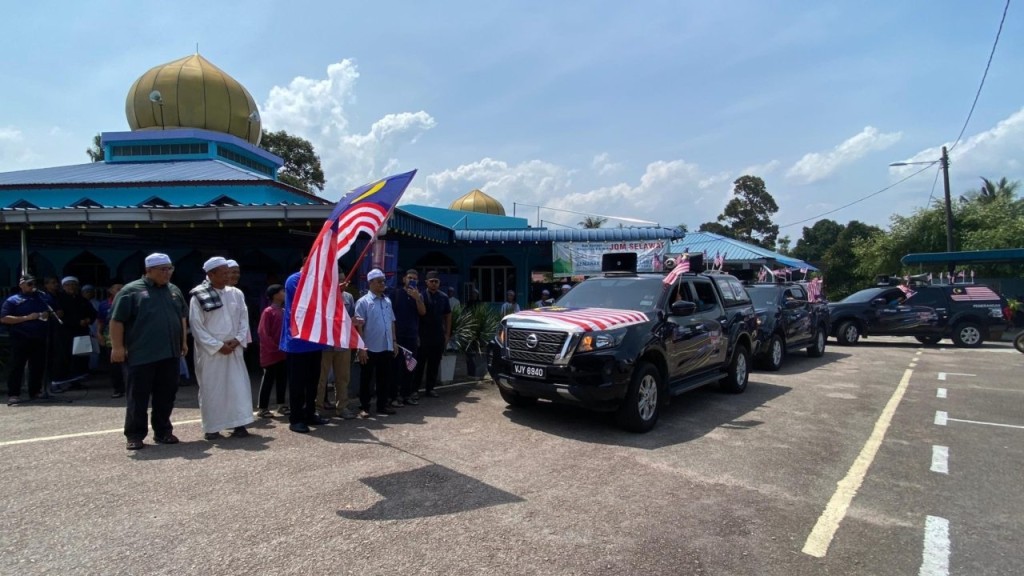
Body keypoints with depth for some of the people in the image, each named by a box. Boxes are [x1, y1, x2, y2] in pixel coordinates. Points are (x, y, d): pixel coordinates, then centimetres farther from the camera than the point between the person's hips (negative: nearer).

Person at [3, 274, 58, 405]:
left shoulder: (44, 297, 11)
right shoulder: (13, 300, 0)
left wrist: (49, 314, -1)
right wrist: (27, 318, -17)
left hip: (39, 338, 4)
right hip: (20, 339, -4)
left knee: (38, 366, 9)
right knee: (17, 366, -4)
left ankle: (35, 392, 20)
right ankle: (13, 395, -1)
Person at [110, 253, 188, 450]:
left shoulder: (174, 291, 14)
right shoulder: (131, 290, -3)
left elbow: (182, 317, 22)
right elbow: (117, 320, -6)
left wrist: (183, 341, 18)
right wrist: (117, 347, -10)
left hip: (170, 354, 5)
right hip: (140, 355, -5)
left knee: (166, 397, 9)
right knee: (138, 398, 2)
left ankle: (163, 432, 20)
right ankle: (135, 435, 13)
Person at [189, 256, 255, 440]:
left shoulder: (236, 294, 5)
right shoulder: (199, 297, -6)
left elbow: (244, 319, 7)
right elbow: (196, 326, -8)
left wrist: (238, 339, -8)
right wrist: (217, 345, -13)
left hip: (233, 349, 3)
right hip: (209, 351, -3)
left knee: (238, 385, 0)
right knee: (211, 388, 4)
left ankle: (239, 424, 7)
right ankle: (211, 427, 15)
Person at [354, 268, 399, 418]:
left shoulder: (387, 301, 10)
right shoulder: (363, 302, -8)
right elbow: (358, 326, -11)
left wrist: (394, 341, 12)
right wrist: (361, 347, -15)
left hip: (386, 348, 6)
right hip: (370, 349, -6)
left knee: (385, 378, 13)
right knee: (367, 379, 6)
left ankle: (382, 405, 25)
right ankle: (364, 407, 16)